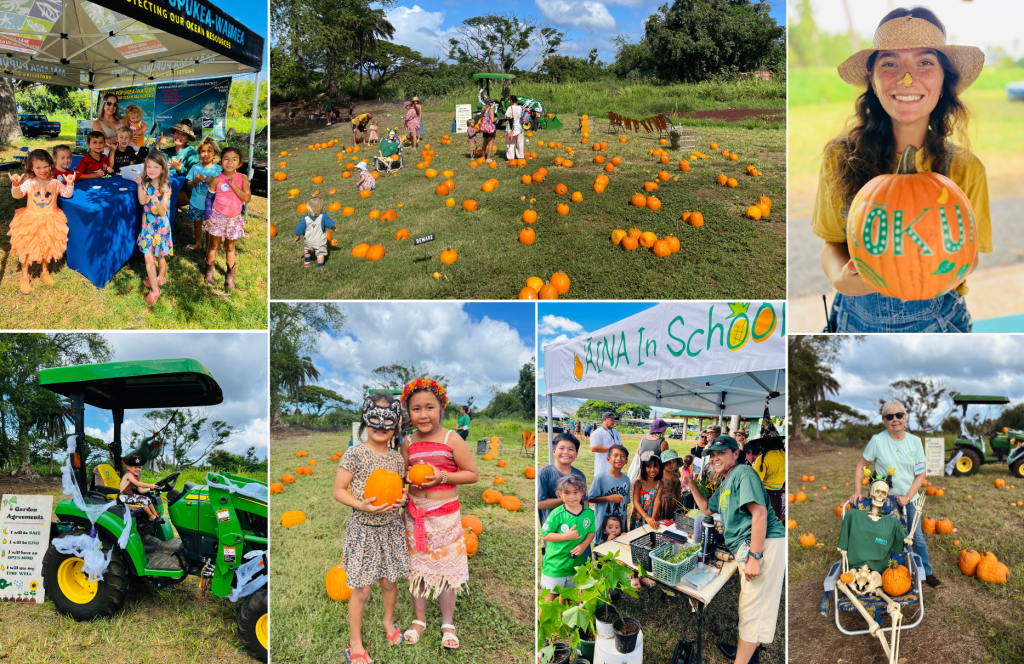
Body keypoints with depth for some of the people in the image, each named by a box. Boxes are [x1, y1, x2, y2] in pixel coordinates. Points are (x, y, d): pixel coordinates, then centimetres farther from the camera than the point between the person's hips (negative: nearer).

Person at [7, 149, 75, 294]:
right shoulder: (29, 183, -11)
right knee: (27, 248, 4)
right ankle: (24, 276, 16)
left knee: (46, 247, 15)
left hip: (49, 221, 2)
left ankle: (44, 271, 36)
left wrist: (70, 183, -27)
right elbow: (17, 195, -20)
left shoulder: (55, 183, -5)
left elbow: (68, 194, -8)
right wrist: (15, 185, -41)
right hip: (30, 220, -2)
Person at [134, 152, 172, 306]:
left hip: (160, 226, -3)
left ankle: (161, 277, 43)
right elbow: (142, 201, -15)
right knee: (148, 258, -1)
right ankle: (154, 290, 8)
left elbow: (163, 212, -20)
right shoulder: (147, 183, -1)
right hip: (148, 225, 3)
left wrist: (157, 202, -40)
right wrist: (140, 185, -22)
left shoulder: (165, 187, -14)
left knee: (160, 256, 16)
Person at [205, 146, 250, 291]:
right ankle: (209, 271, 23)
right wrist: (208, 217, -7)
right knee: (214, 244, 9)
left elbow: (247, 198, -15)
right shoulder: (217, 179, -8)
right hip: (217, 217, -1)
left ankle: (230, 276, 22)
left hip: (234, 219, 1)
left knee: (230, 246, 14)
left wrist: (234, 185, -22)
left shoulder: (242, 178, -5)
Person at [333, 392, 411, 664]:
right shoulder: (355, 454, -16)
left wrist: (402, 496, -10)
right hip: (363, 529, -4)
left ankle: (388, 620, 46)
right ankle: (355, 642, 23)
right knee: (361, 589, 3)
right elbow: (338, 491, -12)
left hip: (391, 528, 4)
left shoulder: (397, 458, -2)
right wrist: (363, 506, -26)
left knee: (389, 581, 17)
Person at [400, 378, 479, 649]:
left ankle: (448, 623, 26)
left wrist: (442, 476, -20)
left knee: (446, 569, 7)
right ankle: (419, 619, 31)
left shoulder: (452, 440, -12)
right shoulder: (408, 444, 0)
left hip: (445, 516, -3)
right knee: (416, 567, 12)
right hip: (415, 514, 3)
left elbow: (473, 474, -9)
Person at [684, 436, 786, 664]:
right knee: (750, 601, 22)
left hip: (764, 544, -11)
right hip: (746, 547, 11)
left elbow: (759, 513, -21)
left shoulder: (743, 473, -12)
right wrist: (692, 485, 20)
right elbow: (707, 509, 35)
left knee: (752, 606, -7)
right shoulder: (725, 483, 20)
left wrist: (755, 557, -24)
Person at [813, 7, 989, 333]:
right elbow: (833, 242, -3)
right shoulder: (840, 156, -12)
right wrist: (840, 278, -26)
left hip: (934, 320, 0)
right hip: (857, 316, 0)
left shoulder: (966, 169, -10)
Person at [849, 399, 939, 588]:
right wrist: (857, 491, -11)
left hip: (908, 498, 2)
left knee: (917, 536, 10)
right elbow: (861, 465, -3)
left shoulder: (915, 441, -4)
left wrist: (908, 497, -12)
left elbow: (921, 474, -2)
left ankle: (927, 573, 27)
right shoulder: (877, 440, -11)